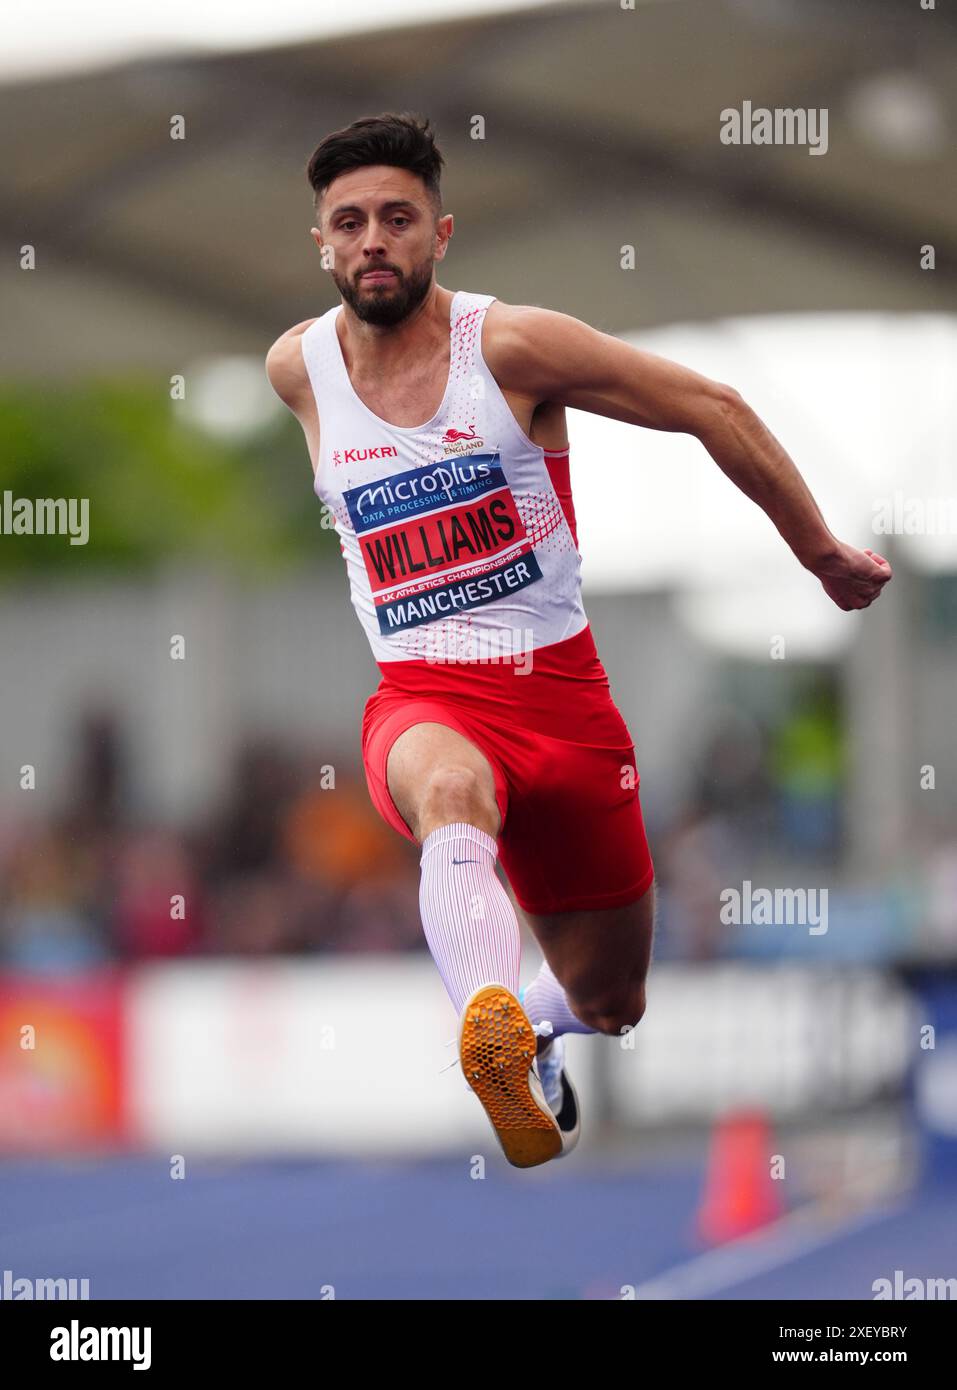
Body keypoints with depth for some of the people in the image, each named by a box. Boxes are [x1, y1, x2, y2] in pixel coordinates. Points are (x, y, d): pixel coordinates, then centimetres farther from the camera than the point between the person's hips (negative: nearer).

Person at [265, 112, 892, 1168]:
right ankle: (498, 1054, -63)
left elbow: (710, 407, -1)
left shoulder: (512, 345, -8)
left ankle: (534, 1022, 49)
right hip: (421, 700, 0)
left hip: (562, 691, 1)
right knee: (450, 791, -40)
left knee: (612, 1005, 12)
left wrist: (823, 554, 6)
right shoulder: (298, 368, 1)